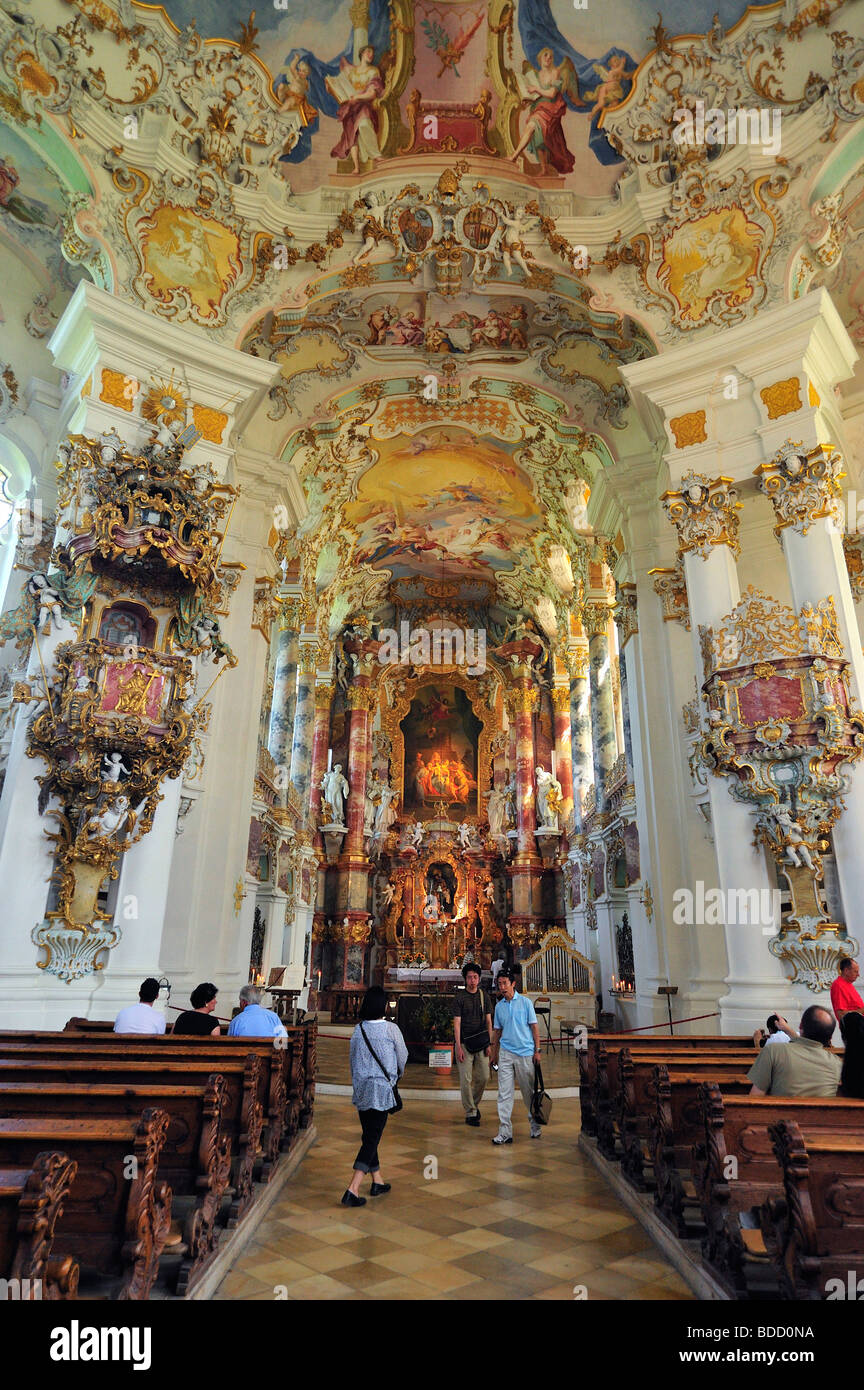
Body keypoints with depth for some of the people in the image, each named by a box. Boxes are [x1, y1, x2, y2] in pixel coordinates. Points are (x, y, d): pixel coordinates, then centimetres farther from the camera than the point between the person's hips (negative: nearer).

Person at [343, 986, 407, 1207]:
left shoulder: (358, 1029, 0)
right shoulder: (390, 1028, -12)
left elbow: (353, 1060, 9)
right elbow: (403, 1056, 2)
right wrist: (397, 1074, 23)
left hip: (361, 1090, 5)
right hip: (381, 1090, -5)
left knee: (369, 1136, 17)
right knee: (372, 1138, 0)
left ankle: (378, 1182, 30)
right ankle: (352, 1189, -7)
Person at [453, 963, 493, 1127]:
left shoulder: (483, 996, 7)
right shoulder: (459, 997, -5)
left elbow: (488, 1021, 10)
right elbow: (457, 1023, -7)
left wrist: (489, 1043, 3)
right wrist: (458, 1046, -12)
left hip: (481, 1043, 4)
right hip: (464, 1042, -4)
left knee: (484, 1077, 6)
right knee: (466, 1079, -3)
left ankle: (475, 1104, 29)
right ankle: (470, 1113, 9)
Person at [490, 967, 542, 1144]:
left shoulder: (525, 1002, -2)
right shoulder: (499, 1006, 8)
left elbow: (534, 1027, 0)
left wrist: (537, 1050, -5)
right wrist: (494, 1053, 14)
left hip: (525, 1053, -3)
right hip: (506, 1053, 3)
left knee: (529, 1092, 8)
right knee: (504, 1093, -3)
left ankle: (535, 1127, 26)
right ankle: (505, 1131, 1)